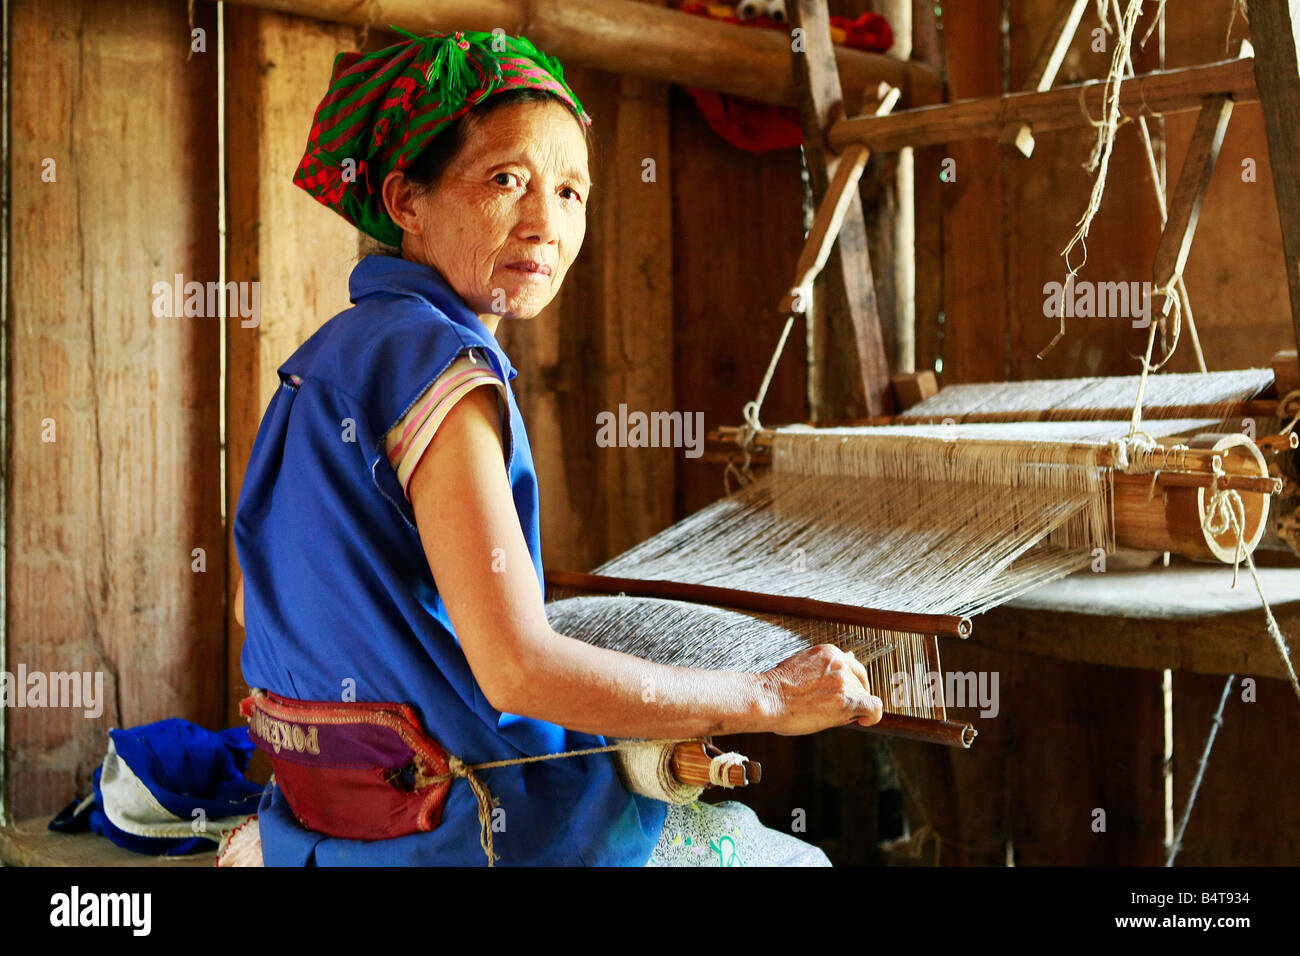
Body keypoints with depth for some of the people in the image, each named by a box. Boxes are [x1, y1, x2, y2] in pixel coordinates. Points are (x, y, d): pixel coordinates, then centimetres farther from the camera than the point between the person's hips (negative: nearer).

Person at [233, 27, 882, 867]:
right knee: (790, 857, 13)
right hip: (464, 828, -9)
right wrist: (771, 696, -18)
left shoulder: (322, 359, 5)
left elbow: (260, 603, 13)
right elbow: (520, 668, -28)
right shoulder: (439, 365, -23)